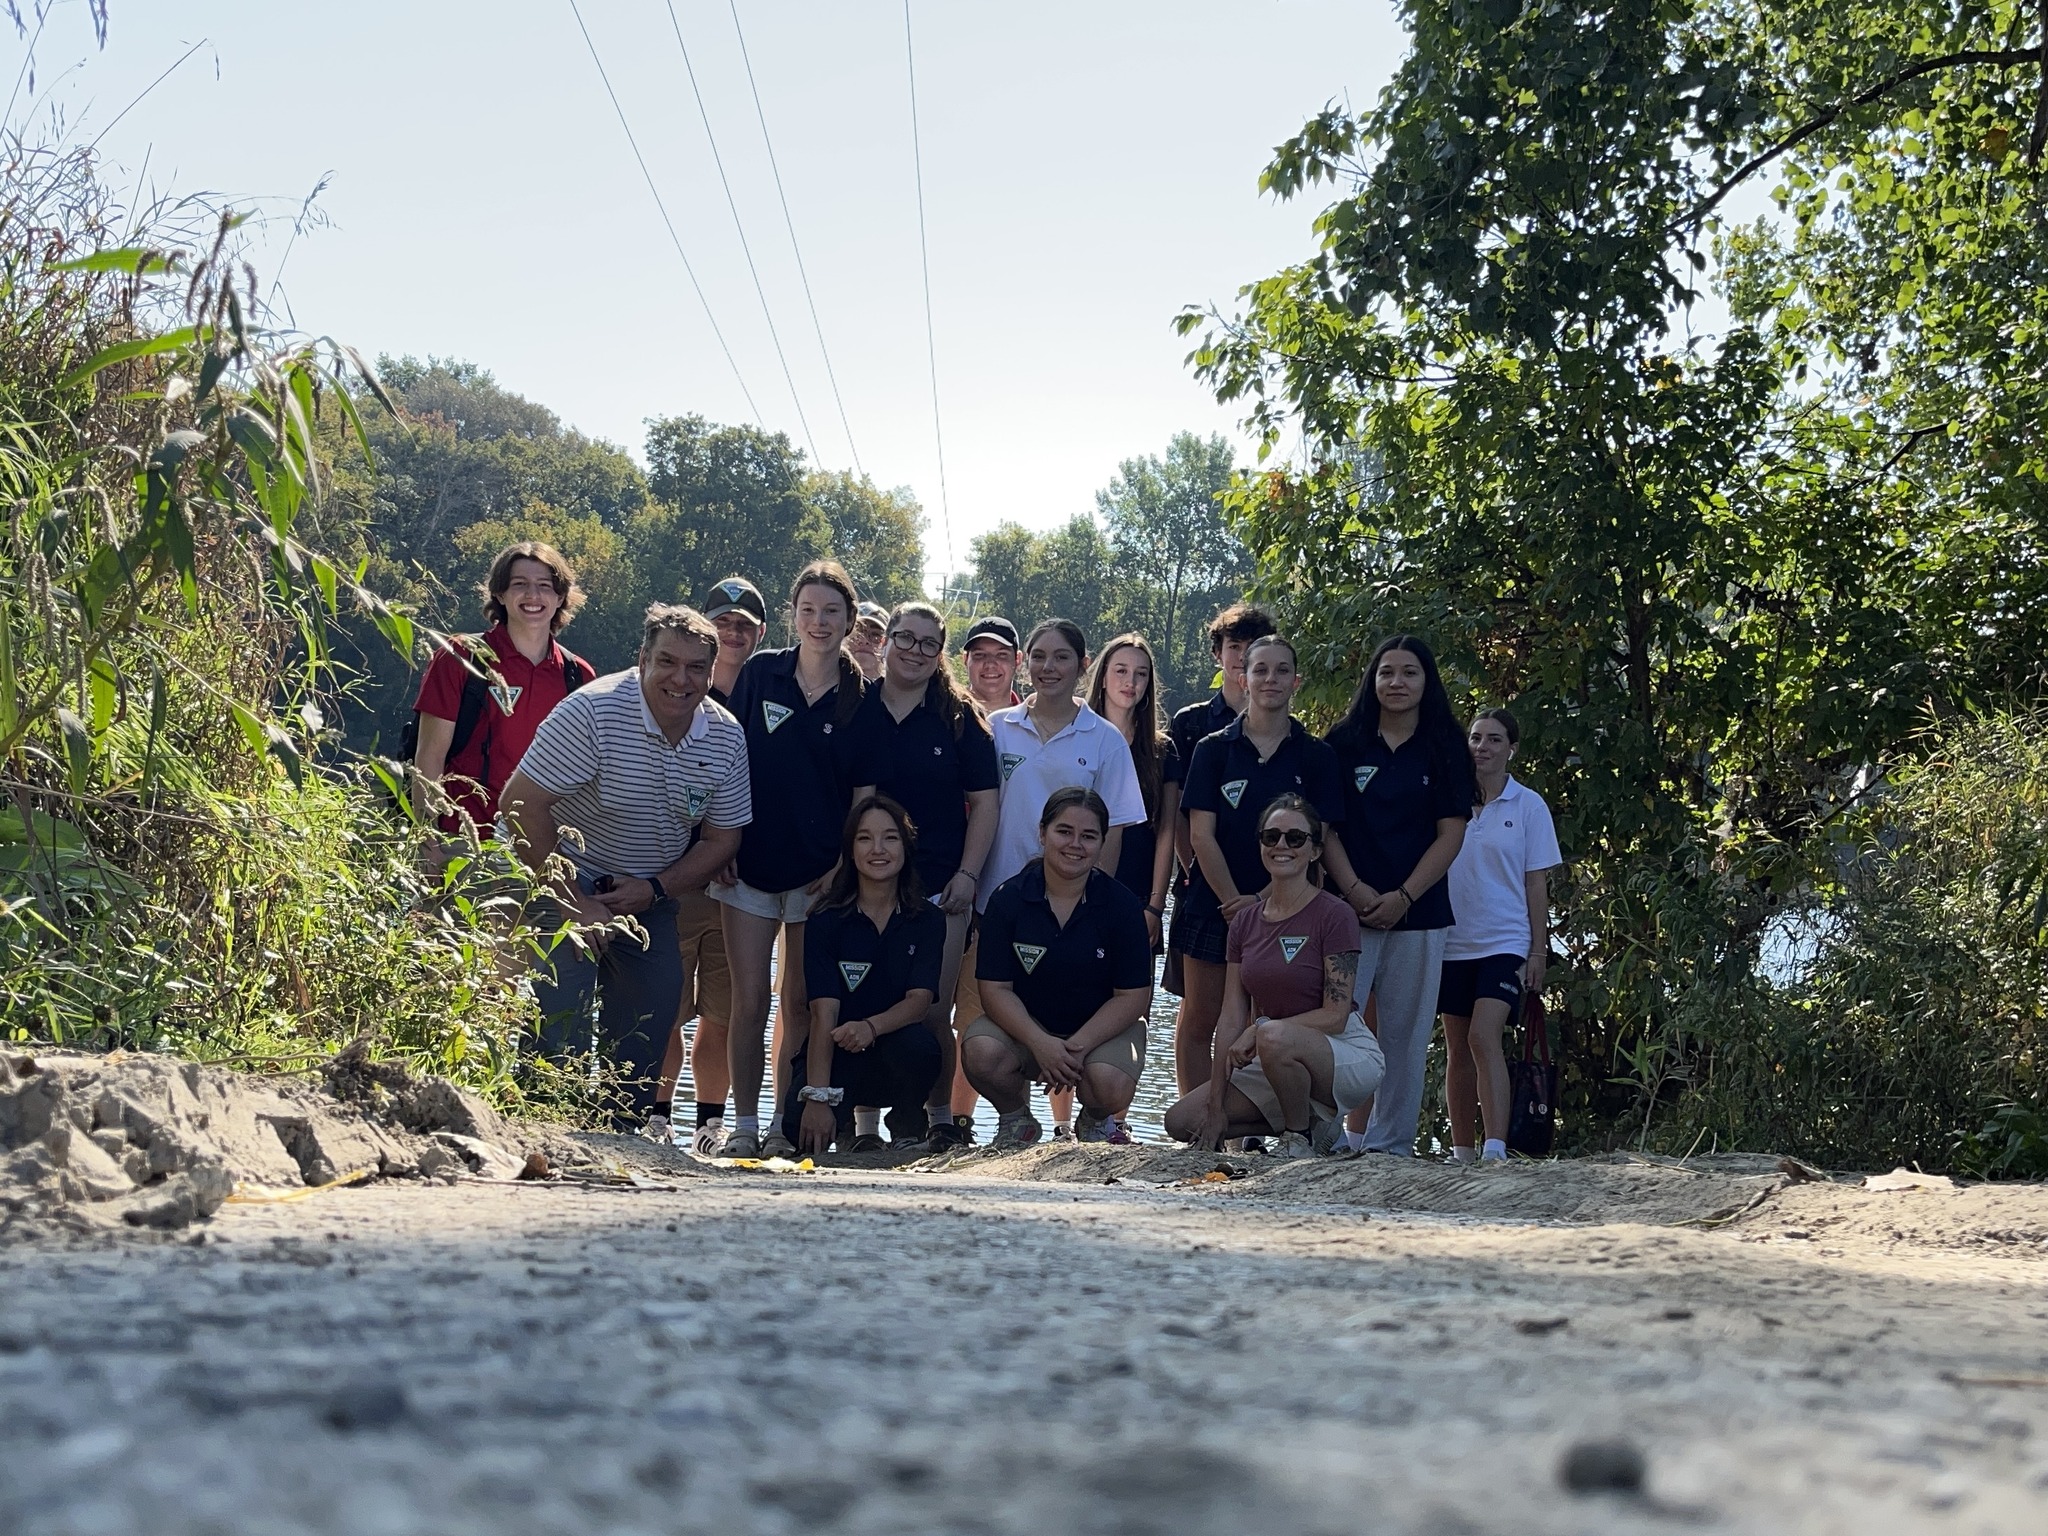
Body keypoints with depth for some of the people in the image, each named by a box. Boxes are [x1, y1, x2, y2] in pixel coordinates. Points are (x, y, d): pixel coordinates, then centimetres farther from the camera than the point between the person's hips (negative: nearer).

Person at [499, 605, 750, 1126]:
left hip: (652, 896, 5)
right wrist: (571, 901, -21)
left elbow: (722, 837, 3)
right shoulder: (593, 711, -22)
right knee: (559, 1023, -17)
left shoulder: (727, 739, -6)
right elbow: (521, 804, -22)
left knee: (650, 1026, 3)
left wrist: (655, 889, -13)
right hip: (568, 882, -5)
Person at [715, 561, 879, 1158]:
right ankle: (743, 1124, 7)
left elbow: (865, 791, 3)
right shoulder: (760, 673, 1)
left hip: (821, 873, 0)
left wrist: (843, 865, -6)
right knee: (749, 1000, -1)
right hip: (751, 862, 0)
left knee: (803, 1004, 5)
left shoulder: (861, 699, 0)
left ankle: (787, 1123, 14)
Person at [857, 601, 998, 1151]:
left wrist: (967, 875, -3)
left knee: (933, 1013, -2)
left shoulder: (959, 718, 6)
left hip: (938, 885, -1)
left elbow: (983, 802, 5)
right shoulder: (855, 710, 6)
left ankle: (941, 1116, 11)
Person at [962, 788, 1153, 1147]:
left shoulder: (1122, 906, -9)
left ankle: (1097, 1120, 10)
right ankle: (1015, 1119, 5)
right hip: (1025, 1023, 1)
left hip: (1103, 1028, -1)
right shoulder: (1008, 899, -8)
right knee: (981, 1053, -31)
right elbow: (996, 989, -10)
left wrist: (1077, 1046, -23)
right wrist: (1040, 1043, -27)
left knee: (1110, 1087, -32)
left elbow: (1133, 996, -9)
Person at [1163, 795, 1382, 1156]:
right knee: (1181, 1121, -6)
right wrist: (1216, 1107, -3)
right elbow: (1231, 1018, 2)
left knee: (1273, 1038, -38)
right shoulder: (1245, 923, 6)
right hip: (1277, 1060, 7)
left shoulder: (1335, 916, -11)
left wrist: (1258, 1031, -22)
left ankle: (1300, 1136, -10)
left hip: (1349, 1055, -7)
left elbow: (1336, 1015, -16)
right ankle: (1312, 1122, 7)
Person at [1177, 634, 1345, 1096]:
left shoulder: (1316, 757, 4)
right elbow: (1201, 835, -2)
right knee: (1199, 1021, 3)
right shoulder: (1214, 750, 3)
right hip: (1213, 904, 0)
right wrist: (1234, 902, -9)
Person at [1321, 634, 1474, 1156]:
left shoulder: (1445, 749, 6)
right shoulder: (1345, 742, 6)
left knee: (1406, 1030, 2)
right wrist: (1354, 888, -11)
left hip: (1418, 912, 1)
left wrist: (1403, 897, -8)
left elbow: (1451, 833, 2)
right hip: (1348, 906, -1)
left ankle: (1390, 1143, 8)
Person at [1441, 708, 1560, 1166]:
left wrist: (1539, 950, -3)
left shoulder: (1528, 805, 1)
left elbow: (1536, 883, 2)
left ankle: (1495, 1149, -23)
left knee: (1483, 1035, -19)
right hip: (1451, 942, 3)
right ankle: (1461, 1152, 14)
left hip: (1504, 942, -3)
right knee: (1457, 1047, 6)